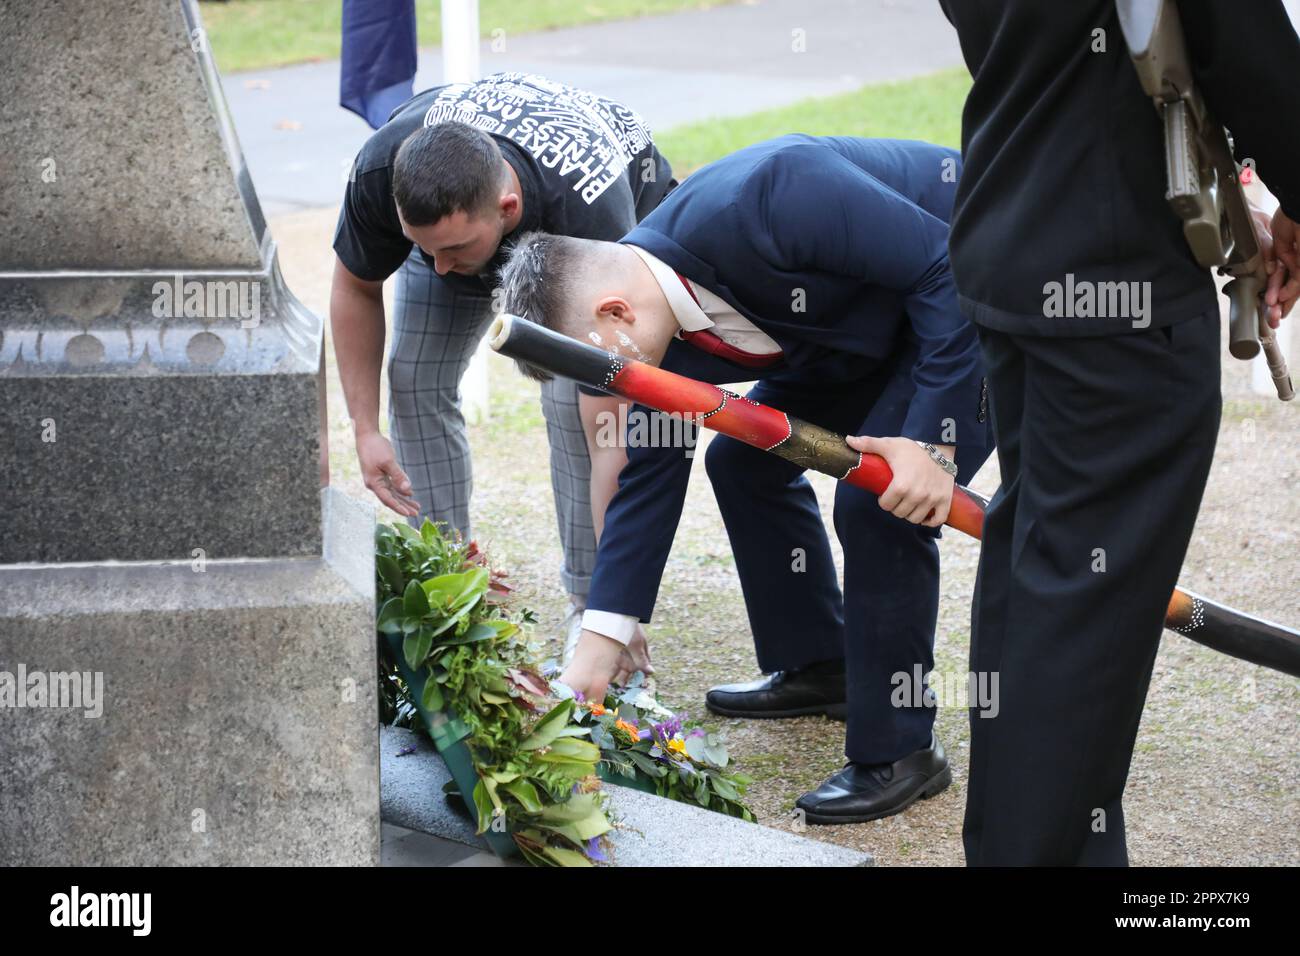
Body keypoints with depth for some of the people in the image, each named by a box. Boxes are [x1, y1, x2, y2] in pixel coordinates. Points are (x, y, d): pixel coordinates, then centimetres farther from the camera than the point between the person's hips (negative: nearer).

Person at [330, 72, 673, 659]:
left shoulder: (591, 216, -47)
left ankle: (590, 601, -9)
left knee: (574, 400, -23)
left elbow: (611, 423, -43)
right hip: (457, 208, 4)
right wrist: (365, 428, -20)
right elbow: (356, 287, -12)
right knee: (414, 380, -12)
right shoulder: (380, 171, -38)